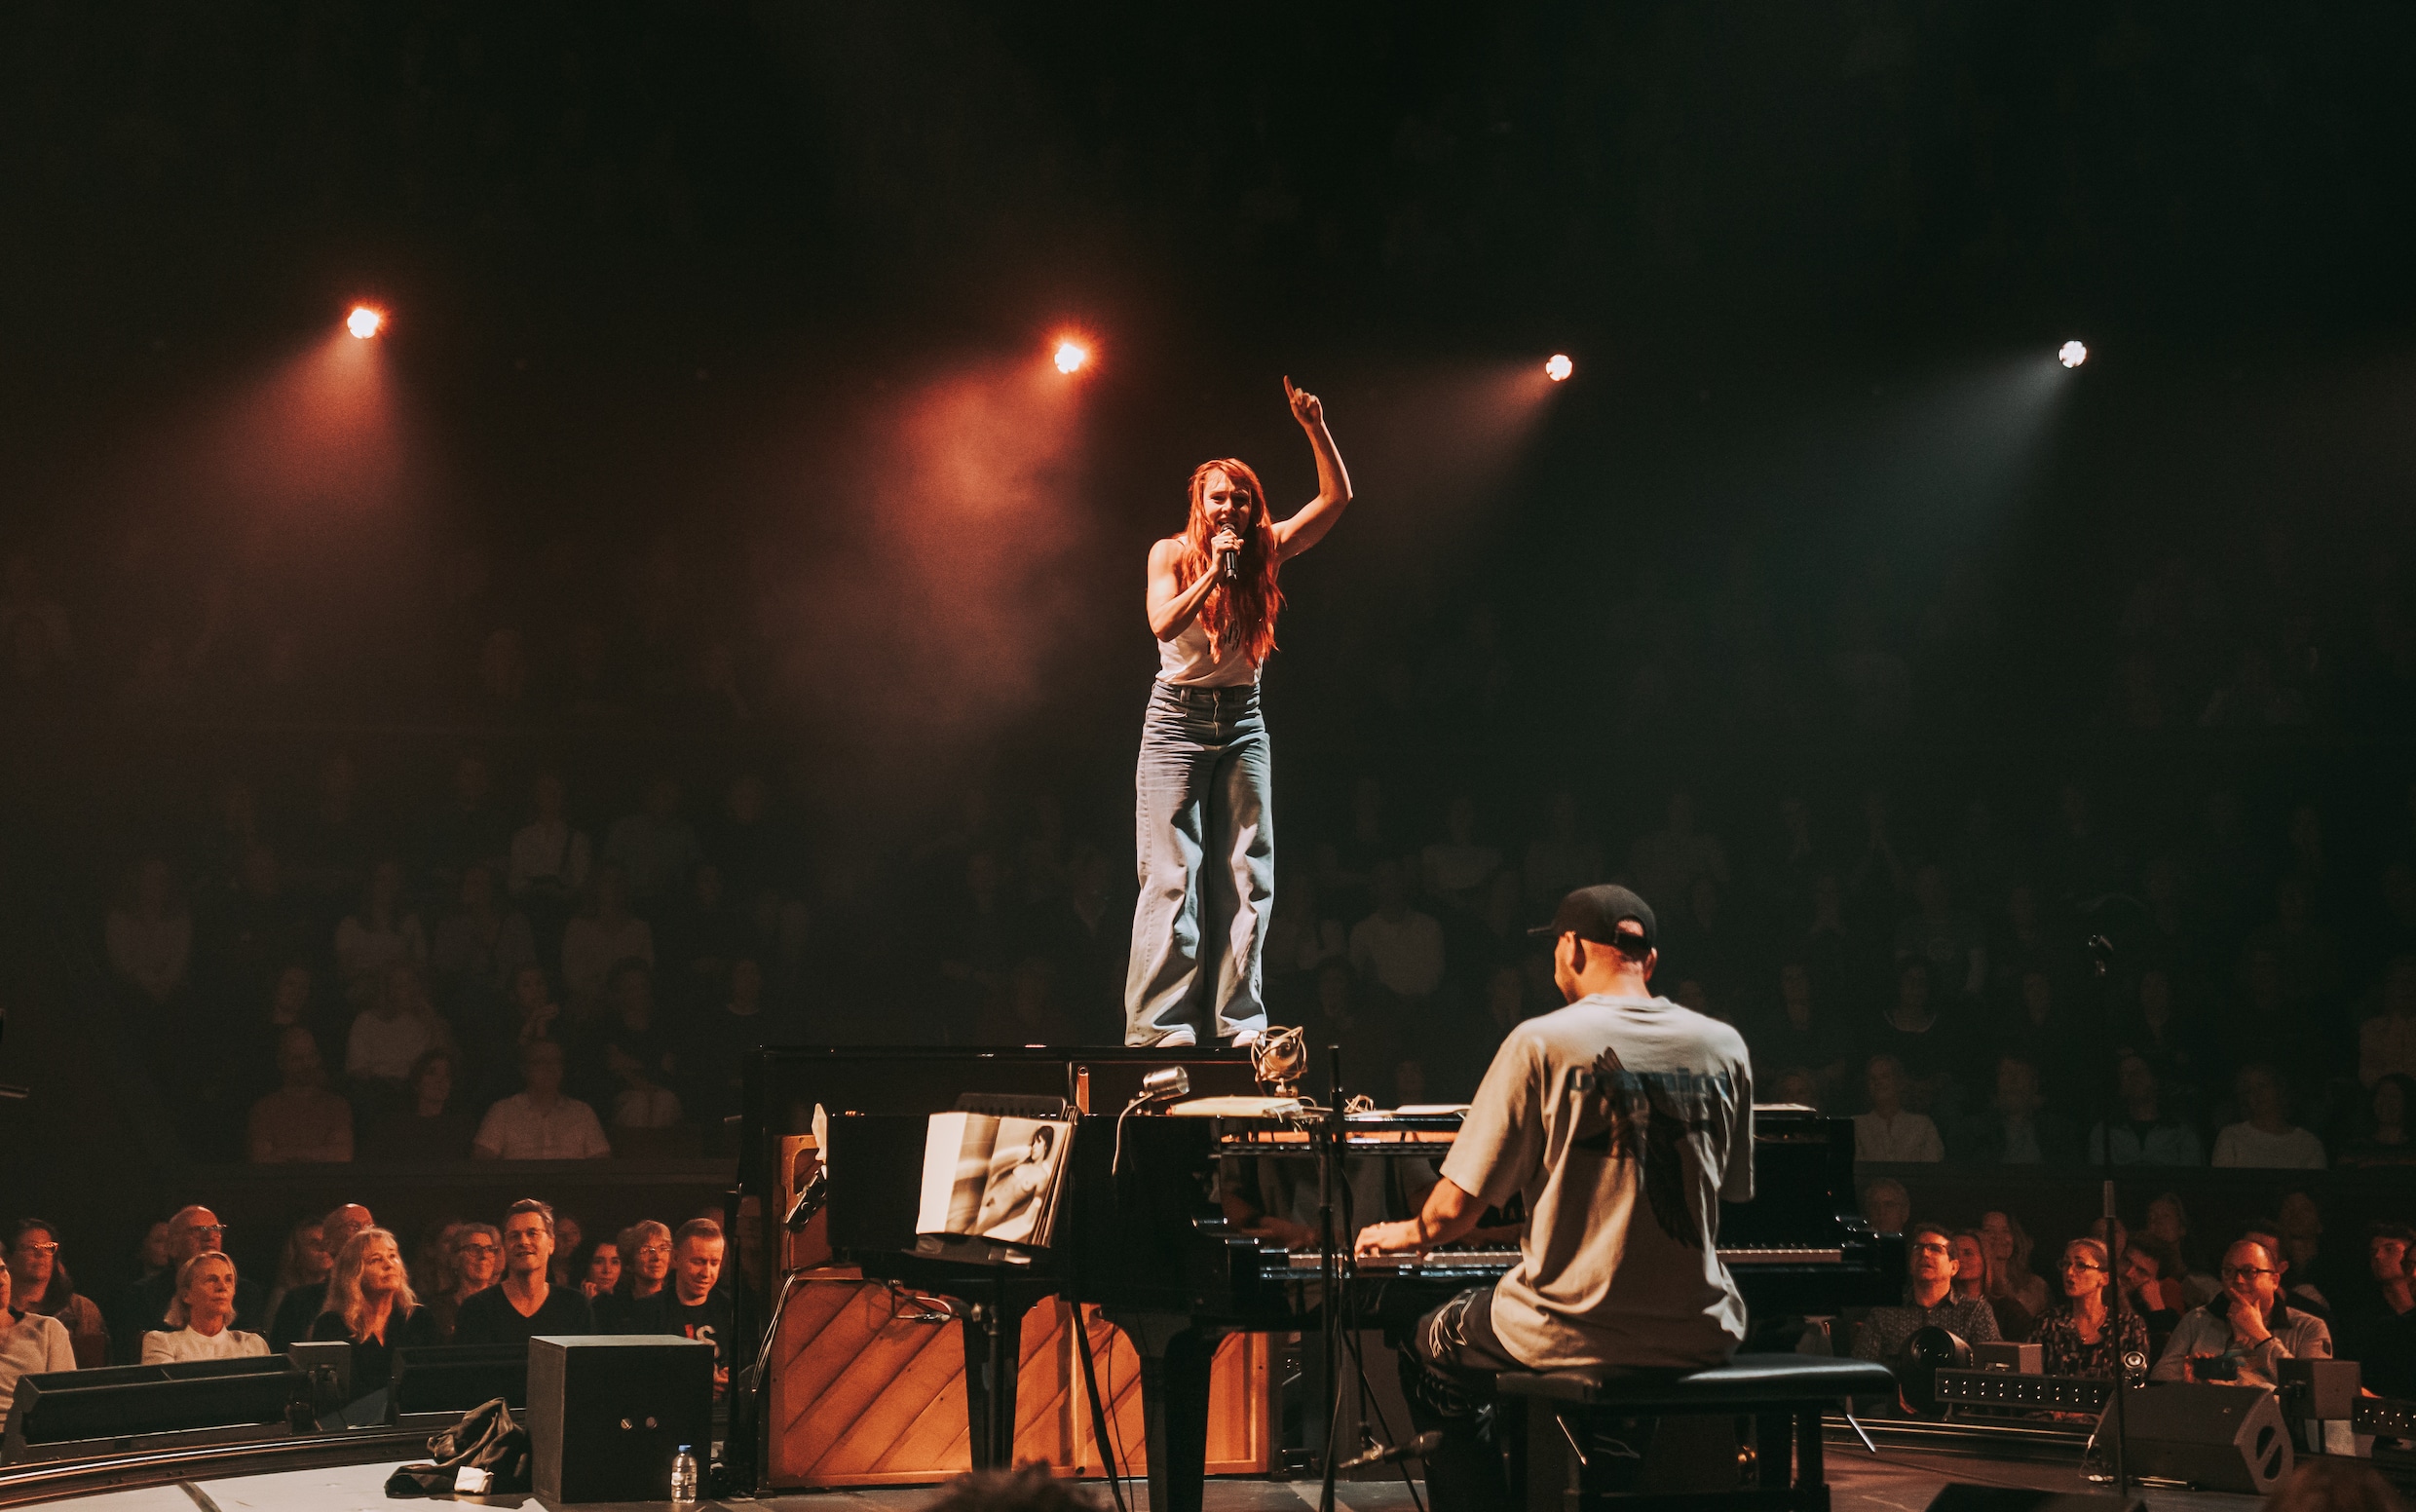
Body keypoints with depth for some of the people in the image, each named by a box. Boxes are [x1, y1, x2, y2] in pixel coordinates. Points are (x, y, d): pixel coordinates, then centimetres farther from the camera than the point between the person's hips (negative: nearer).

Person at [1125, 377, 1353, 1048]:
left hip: (1242, 722, 3)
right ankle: (1161, 1027, -8)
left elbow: (1336, 497, -3)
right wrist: (1215, 571, -22)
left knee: (1244, 878, 0)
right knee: (1172, 877, -8)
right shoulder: (1172, 554, -3)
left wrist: (1314, 429, -14)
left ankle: (1236, 1023, 2)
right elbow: (1163, 623, -18)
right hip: (1178, 720, -3)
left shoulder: (1264, 550, 3)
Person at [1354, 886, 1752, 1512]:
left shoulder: (1543, 1043, -10)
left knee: (1428, 1354, 25)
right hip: (1699, 1332, 4)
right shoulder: (1724, 1047, 2)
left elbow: (1458, 1207, -8)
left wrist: (1406, 1233, 16)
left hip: (1575, 1333, -4)